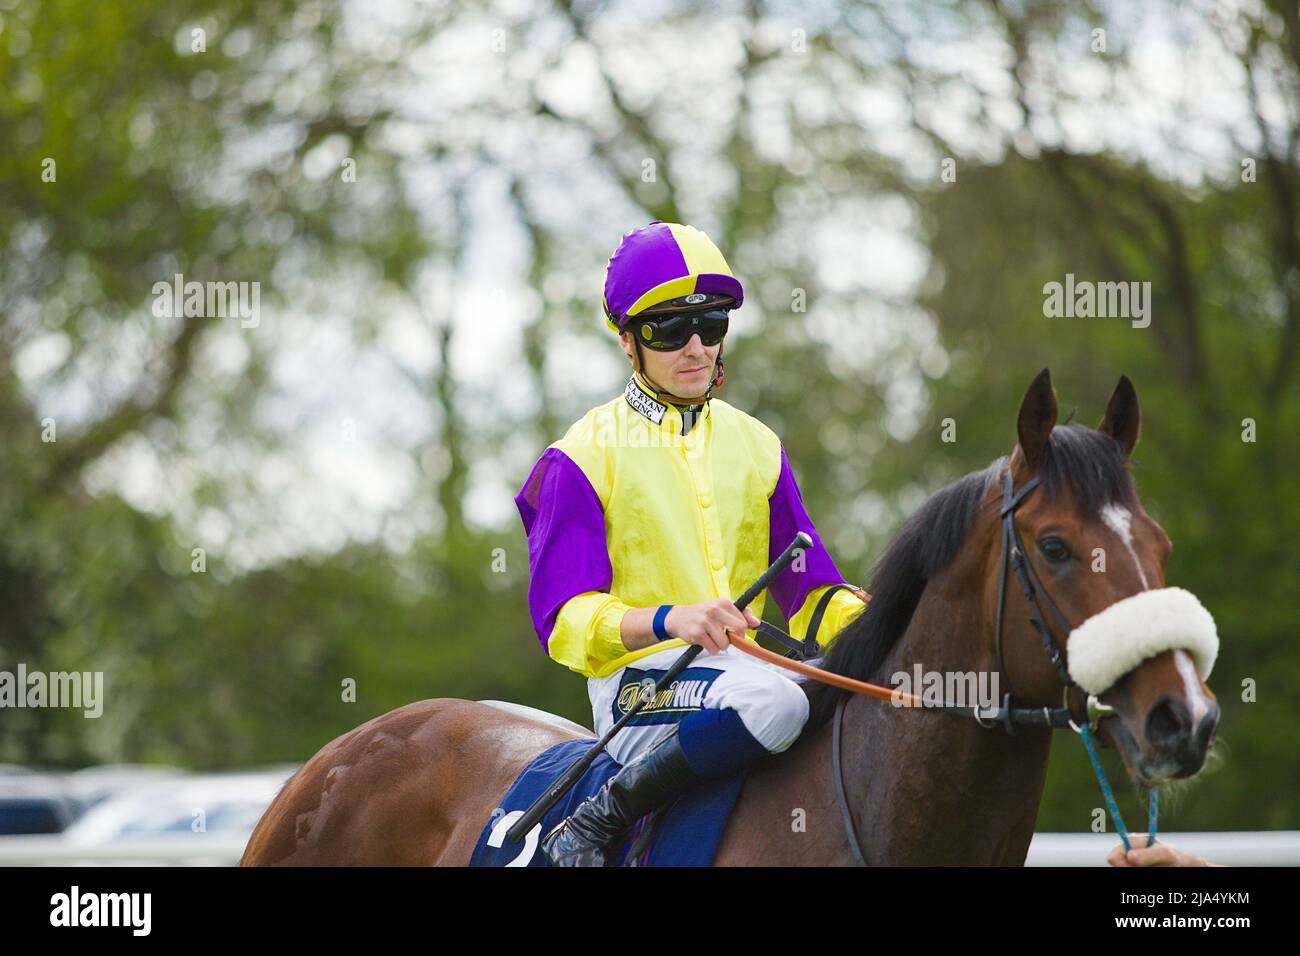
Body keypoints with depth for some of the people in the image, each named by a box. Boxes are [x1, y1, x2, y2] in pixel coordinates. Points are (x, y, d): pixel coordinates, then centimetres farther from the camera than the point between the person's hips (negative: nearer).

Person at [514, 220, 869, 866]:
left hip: (744, 662, 6)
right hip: (638, 682, -6)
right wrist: (668, 619, -25)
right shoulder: (581, 458, 2)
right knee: (771, 699, -36)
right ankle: (597, 822, -23)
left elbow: (810, 592, 18)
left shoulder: (755, 446, 18)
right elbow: (566, 620, -7)